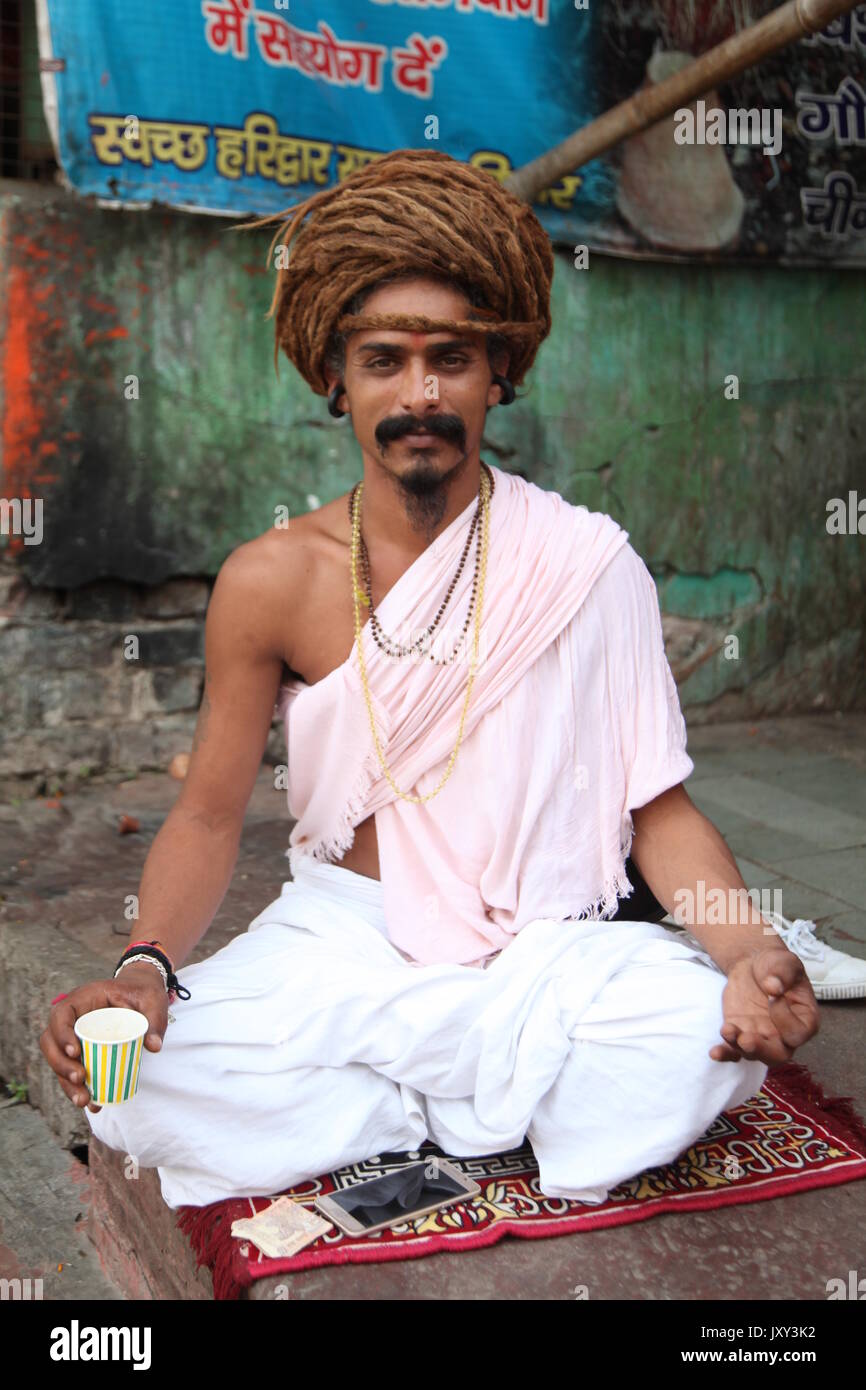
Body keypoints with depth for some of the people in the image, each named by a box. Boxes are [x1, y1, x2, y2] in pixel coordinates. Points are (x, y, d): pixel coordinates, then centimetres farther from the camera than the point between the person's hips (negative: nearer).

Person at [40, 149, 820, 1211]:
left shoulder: (586, 563, -8)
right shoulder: (269, 581, -5)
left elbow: (658, 808, -5)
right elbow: (209, 814, 0)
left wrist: (746, 950, -25)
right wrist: (146, 965, -20)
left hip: (540, 954, -1)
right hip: (337, 945, 1)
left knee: (710, 1034, -30)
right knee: (133, 1081, -24)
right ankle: (491, 1114, -6)